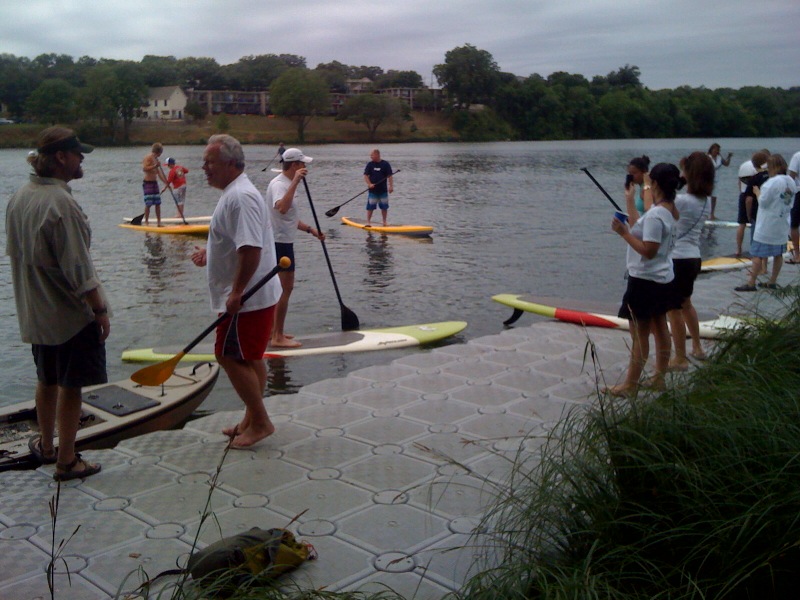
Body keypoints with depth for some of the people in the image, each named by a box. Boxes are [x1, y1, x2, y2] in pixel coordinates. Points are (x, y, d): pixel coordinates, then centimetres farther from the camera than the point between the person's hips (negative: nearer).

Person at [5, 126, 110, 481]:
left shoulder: (19, 198, 5)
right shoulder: (60, 202, -23)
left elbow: (13, 251, 14)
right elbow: (78, 268, -22)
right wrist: (100, 309, -14)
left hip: (35, 313, 8)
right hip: (71, 314, -8)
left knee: (47, 381, 22)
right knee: (70, 386, 4)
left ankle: (45, 445, 37)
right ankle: (66, 461, 14)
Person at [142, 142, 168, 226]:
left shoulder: (156, 159, 16)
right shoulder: (148, 158, -10)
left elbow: (159, 173, 20)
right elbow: (144, 169, -24)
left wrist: (166, 183, 14)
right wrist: (155, 166, -28)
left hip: (155, 183, 8)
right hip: (148, 183, -8)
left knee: (158, 203, 7)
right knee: (148, 204, -8)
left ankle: (159, 222, 11)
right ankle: (146, 222, -3)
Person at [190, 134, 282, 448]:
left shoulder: (240, 197, -21)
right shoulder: (235, 193, 14)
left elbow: (251, 249, -28)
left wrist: (236, 293, -24)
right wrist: (209, 252, 13)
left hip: (247, 298, -11)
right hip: (255, 295, 11)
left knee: (230, 356, -4)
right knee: (249, 359, 17)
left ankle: (259, 422, 5)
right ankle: (253, 420, 28)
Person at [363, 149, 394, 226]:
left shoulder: (385, 164, -1)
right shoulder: (370, 164, 2)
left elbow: (389, 176, -1)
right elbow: (365, 175, -1)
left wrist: (391, 186, -9)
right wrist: (369, 184, -16)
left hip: (383, 190, 0)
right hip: (373, 191, 0)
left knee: (384, 207, 6)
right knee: (370, 207, -1)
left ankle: (384, 222, 18)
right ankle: (368, 222, 8)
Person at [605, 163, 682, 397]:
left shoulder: (655, 214, -23)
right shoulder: (670, 209, 6)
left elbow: (648, 250, -26)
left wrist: (624, 233, -21)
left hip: (645, 280, -10)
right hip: (662, 278, 10)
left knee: (640, 333, -3)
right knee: (660, 328, 16)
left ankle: (630, 384, 5)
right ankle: (659, 377, 27)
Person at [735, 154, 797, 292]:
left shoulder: (773, 182, -19)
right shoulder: (791, 182, 8)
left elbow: (763, 202, -17)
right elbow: (790, 203, 16)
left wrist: (757, 192, 0)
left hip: (767, 226, -8)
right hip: (783, 224, 9)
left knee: (758, 254, -4)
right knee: (778, 254, 12)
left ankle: (751, 283, -3)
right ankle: (772, 282, 19)